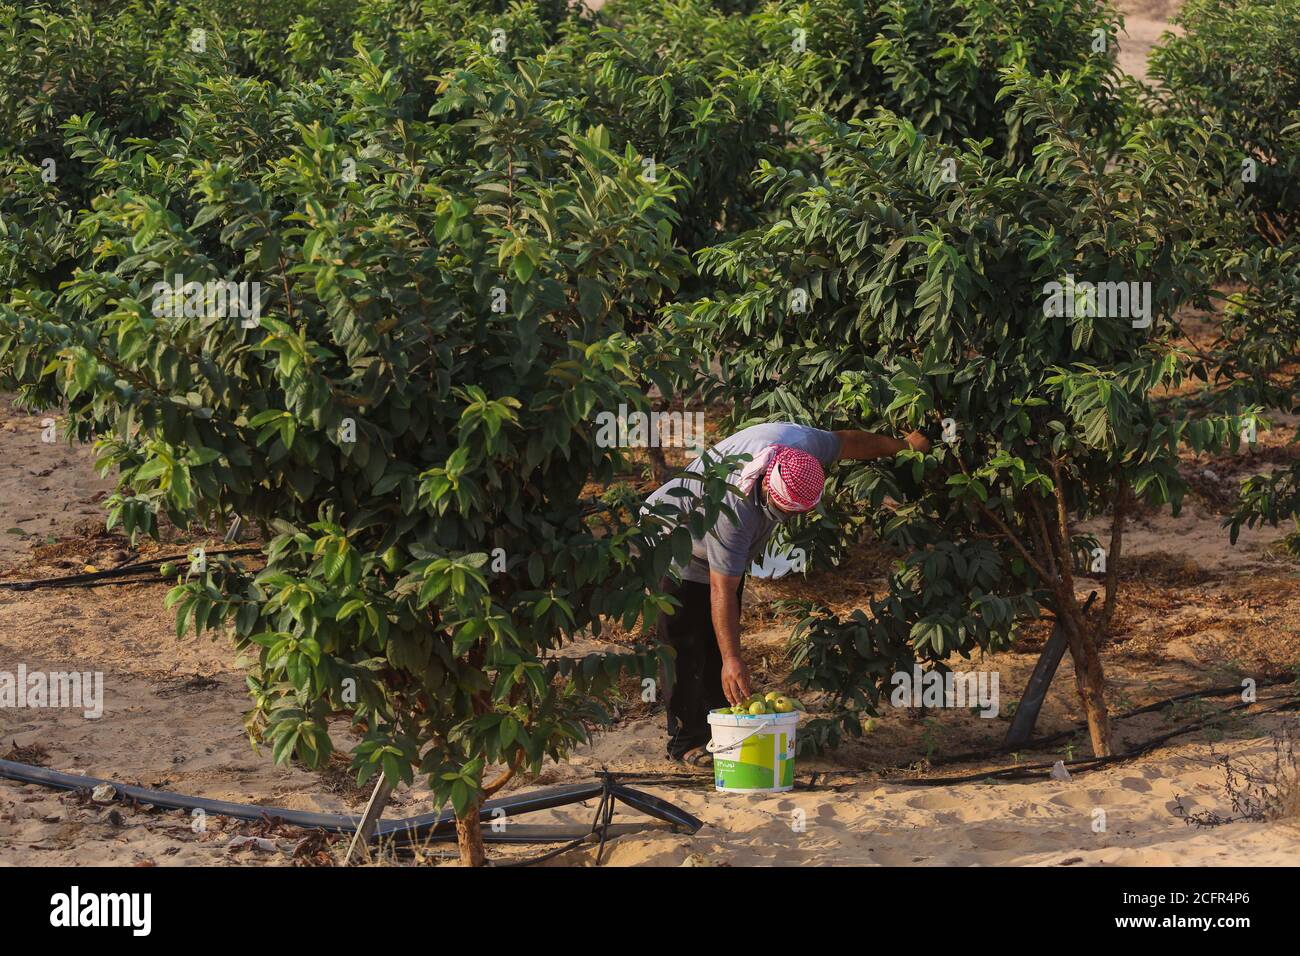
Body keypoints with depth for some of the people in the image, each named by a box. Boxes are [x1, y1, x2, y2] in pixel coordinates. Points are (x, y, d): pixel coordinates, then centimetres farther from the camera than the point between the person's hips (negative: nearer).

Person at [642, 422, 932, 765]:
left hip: (727, 546, 8)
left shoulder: (802, 443, -30)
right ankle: (686, 740, -2)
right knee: (686, 647, -8)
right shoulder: (733, 509, -45)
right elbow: (722, 589, -40)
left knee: (718, 640, 10)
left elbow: (847, 441, -6)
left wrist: (903, 445, 10)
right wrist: (732, 660, -41)